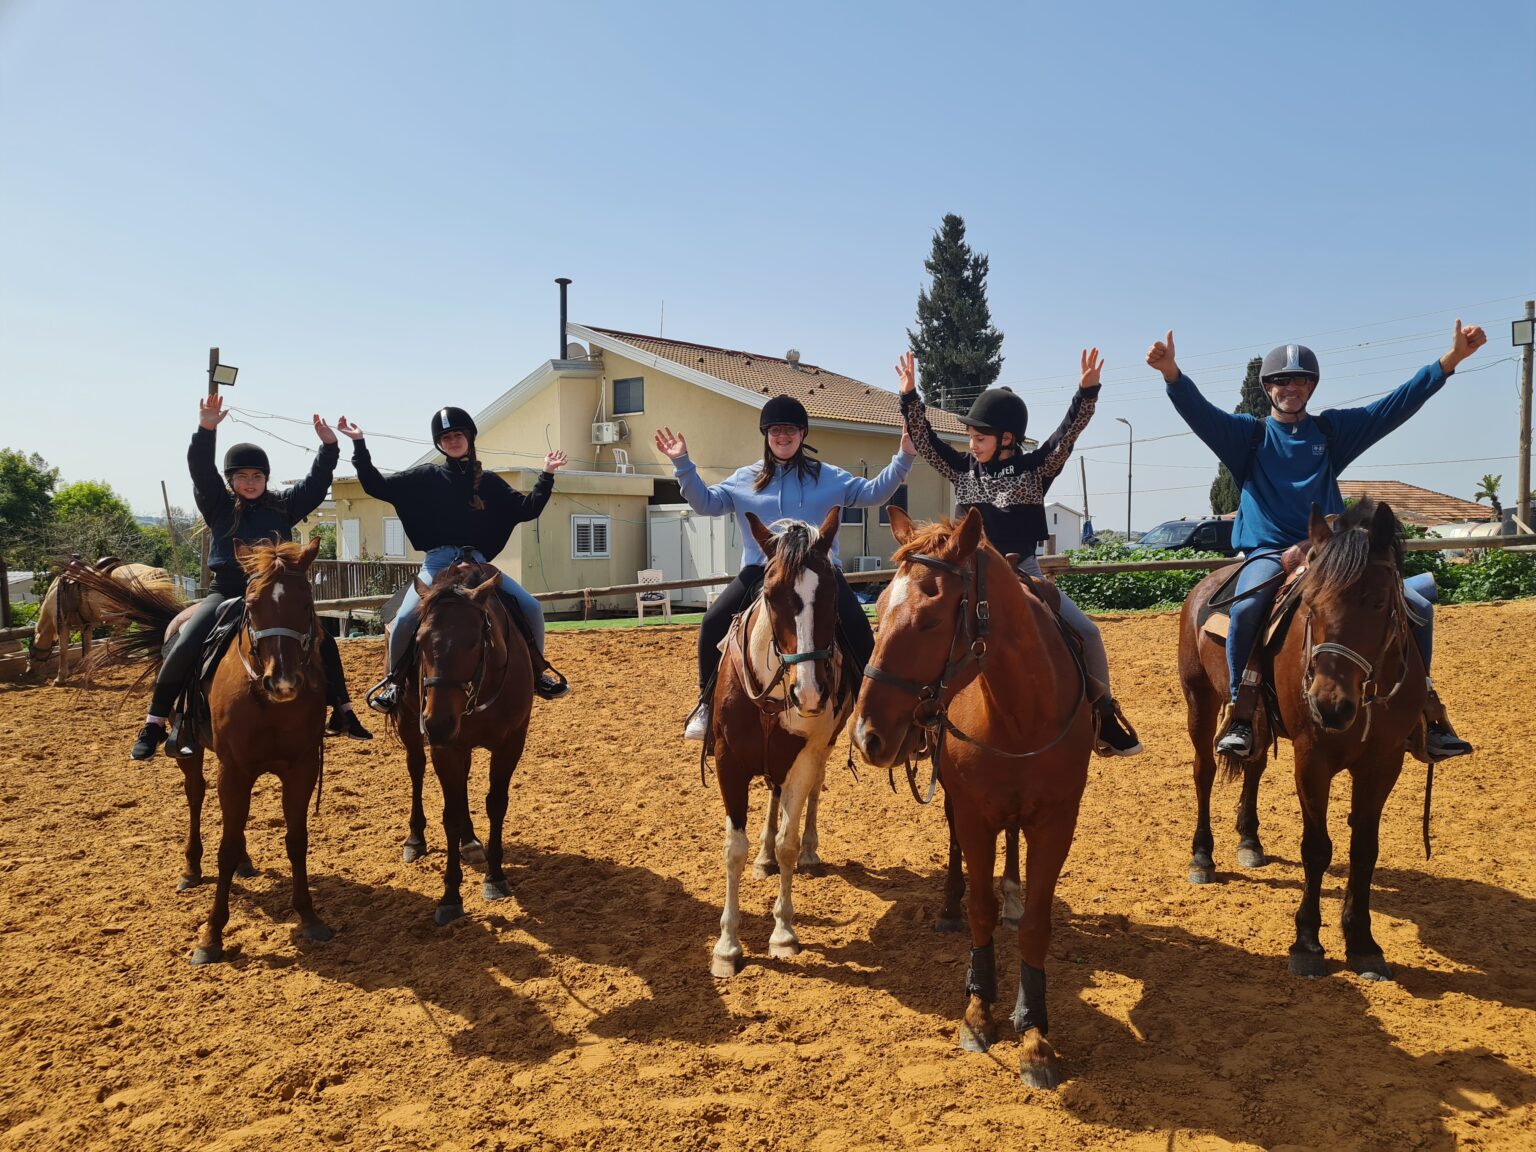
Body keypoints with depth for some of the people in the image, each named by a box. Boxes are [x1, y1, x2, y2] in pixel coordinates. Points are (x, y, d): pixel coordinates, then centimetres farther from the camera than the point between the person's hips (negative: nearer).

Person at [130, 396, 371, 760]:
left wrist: (328, 447, -6)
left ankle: (342, 712, 5)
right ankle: (154, 724, -5)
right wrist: (205, 429, -25)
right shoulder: (218, 504, 5)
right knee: (183, 648, -20)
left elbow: (316, 483, 7)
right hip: (227, 592, -2)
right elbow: (200, 469, -10)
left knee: (323, 641, -9)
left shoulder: (283, 505, 11)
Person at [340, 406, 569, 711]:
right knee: (405, 617, -26)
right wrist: (359, 445, -3)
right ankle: (393, 679, 0)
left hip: (477, 562, 2)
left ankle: (538, 671, 8)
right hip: (438, 562, -2)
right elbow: (376, 486, 4)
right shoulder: (426, 477, 9)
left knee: (531, 608, -13)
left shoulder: (489, 482, 13)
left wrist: (547, 475, 2)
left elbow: (527, 510, 9)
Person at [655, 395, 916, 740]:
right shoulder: (745, 479, 12)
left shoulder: (829, 477, 11)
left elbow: (872, 494, 9)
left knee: (857, 626, -22)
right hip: (761, 570, 1)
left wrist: (903, 458, -2)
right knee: (714, 622, -17)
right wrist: (683, 465, -4)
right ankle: (707, 704, -2)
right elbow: (706, 503, 7)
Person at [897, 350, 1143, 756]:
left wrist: (1087, 392, -27)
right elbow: (925, 439, 2)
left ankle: (1103, 712, 5)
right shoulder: (962, 469, 4)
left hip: (1024, 572, -1)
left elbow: (1067, 434, -13)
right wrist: (909, 396, -9)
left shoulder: (1035, 469, -3)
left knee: (1086, 631, -11)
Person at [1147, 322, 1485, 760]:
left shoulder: (1332, 429, 13)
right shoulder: (1248, 433, 6)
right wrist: (1171, 372, -29)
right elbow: (1199, 411, -10)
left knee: (1415, 602, -8)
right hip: (1269, 553, -3)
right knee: (1248, 604, -37)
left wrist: (1451, 358, -2)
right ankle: (1240, 713, -27)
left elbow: (1397, 404, 8)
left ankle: (1426, 710, 8)